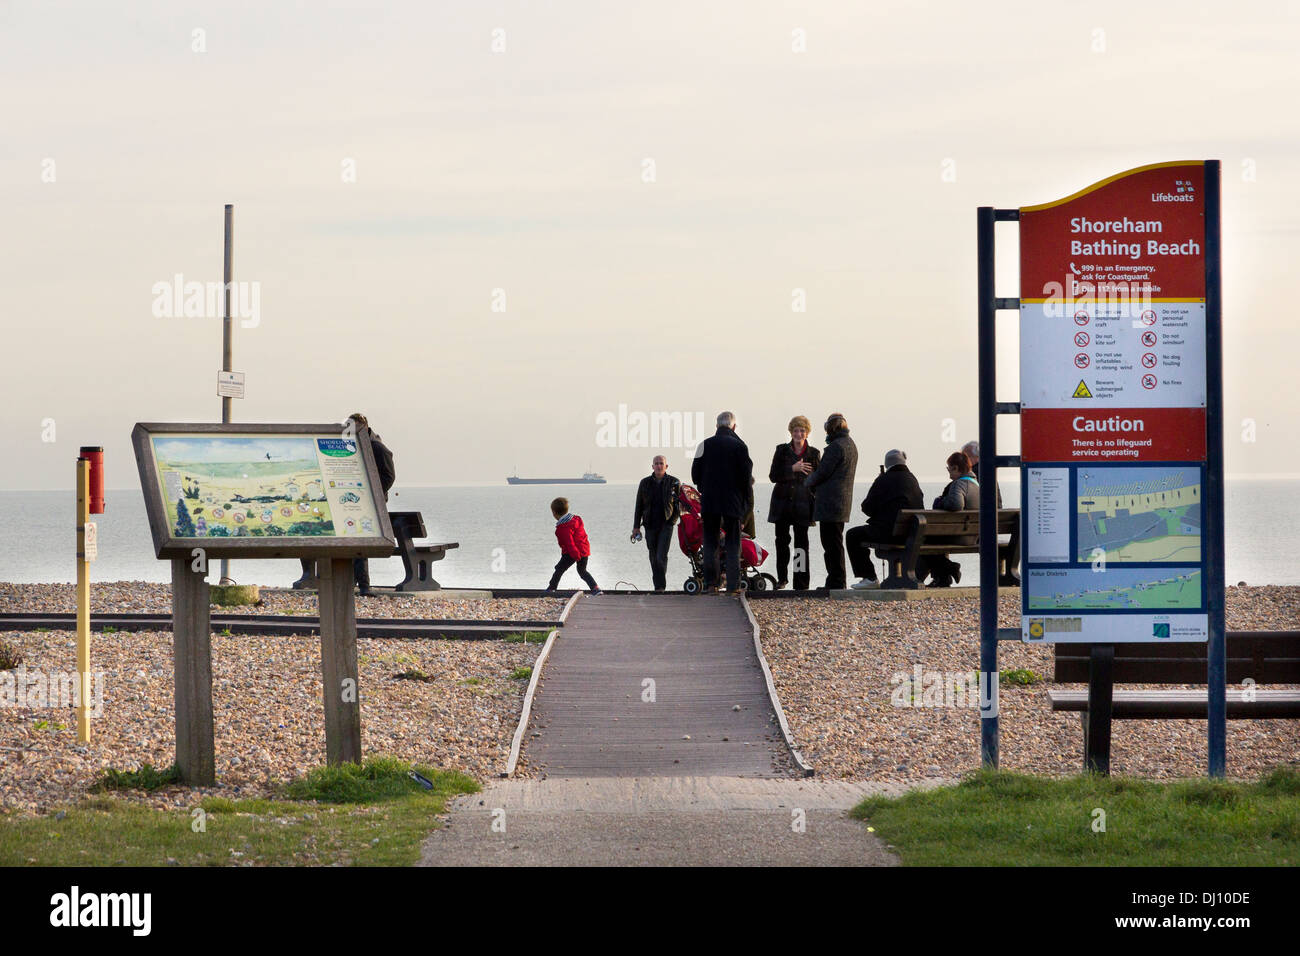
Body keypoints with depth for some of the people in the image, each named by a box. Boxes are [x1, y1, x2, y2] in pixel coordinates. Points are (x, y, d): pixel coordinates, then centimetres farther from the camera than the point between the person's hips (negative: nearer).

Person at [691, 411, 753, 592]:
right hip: (733, 502, -1)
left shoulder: (705, 445, 1)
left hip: (709, 502, 1)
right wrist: (745, 497, 8)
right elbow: (746, 475, -6)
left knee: (710, 542, 9)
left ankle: (711, 582, 4)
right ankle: (733, 584, 0)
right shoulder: (740, 446, -5)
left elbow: (695, 474, 4)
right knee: (733, 543, 5)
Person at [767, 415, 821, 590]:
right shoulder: (782, 450, 5)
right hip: (782, 502, 1)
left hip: (802, 503, -1)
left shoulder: (813, 453, 6)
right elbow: (773, 476, -2)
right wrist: (793, 469, -16)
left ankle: (801, 584, -1)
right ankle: (782, 578, 21)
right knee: (781, 541, 3)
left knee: (801, 542, -3)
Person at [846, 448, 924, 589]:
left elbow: (867, 508, -6)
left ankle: (869, 578, 7)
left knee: (852, 536, 13)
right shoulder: (912, 480, 11)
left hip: (889, 532, -7)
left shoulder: (884, 480, -7)